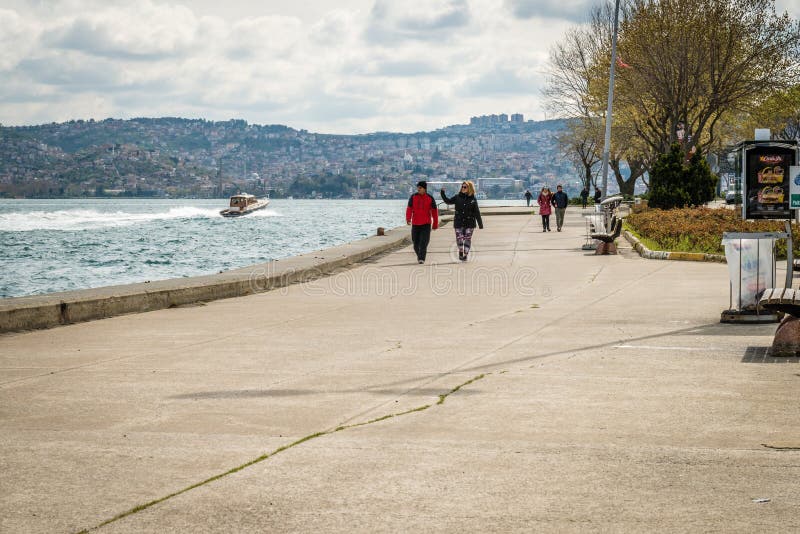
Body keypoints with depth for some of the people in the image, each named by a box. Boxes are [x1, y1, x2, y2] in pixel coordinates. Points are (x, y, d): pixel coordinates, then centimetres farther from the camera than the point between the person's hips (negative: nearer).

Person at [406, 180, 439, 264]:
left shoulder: (430, 199, 0)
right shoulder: (413, 197, 2)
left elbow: (434, 212, 6)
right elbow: (409, 209, -6)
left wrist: (435, 224, 8)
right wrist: (408, 219, -23)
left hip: (426, 224, -2)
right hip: (415, 224, 2)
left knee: (423, 242, -13)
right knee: (416, 242, 8)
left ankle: (421, 259, -12)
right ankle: (419, 255, 34)